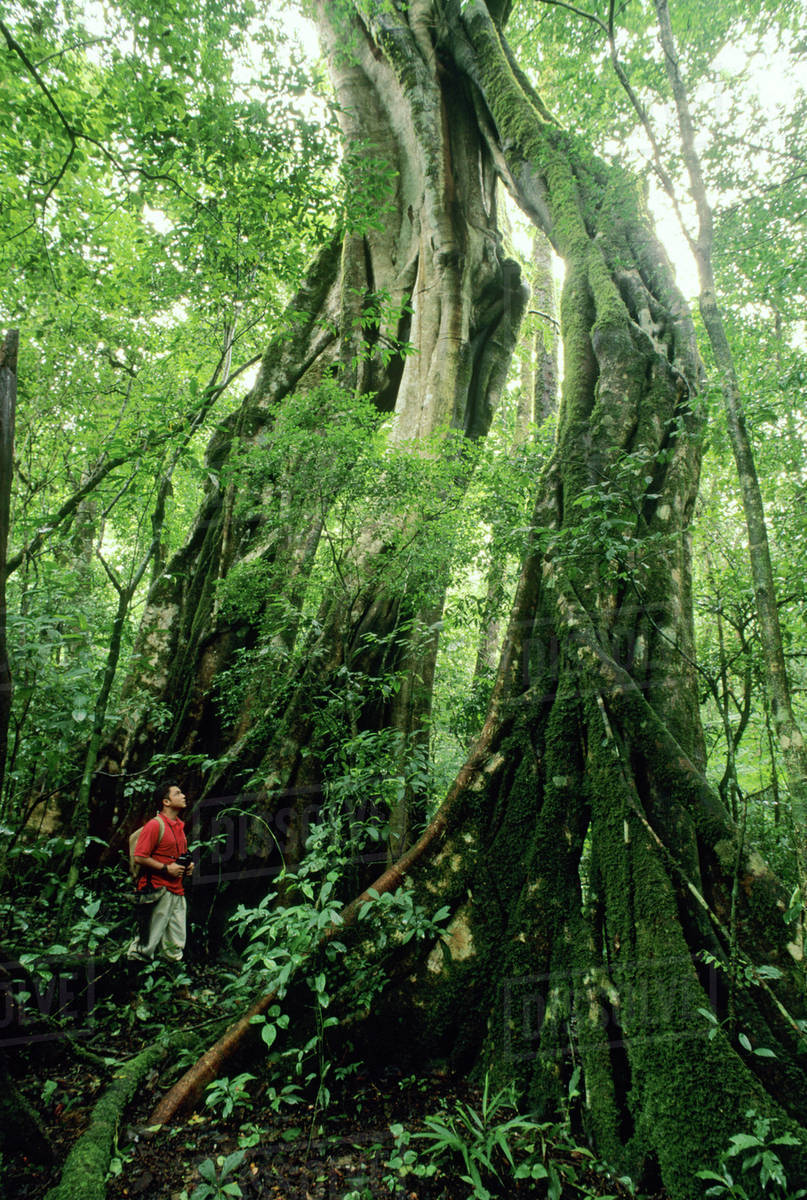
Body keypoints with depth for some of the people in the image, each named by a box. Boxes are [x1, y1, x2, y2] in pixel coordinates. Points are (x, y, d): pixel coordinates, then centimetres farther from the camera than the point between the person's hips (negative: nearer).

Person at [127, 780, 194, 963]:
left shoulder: (179, 825, 16)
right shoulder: (155, 825, -12)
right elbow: (139, 858, -17)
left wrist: (188, 865, 10)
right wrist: (166, 868, -18)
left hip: (177, 891, 8)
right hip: (158, 891, -8)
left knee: (176, 944, 11)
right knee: (148, 940, -2)